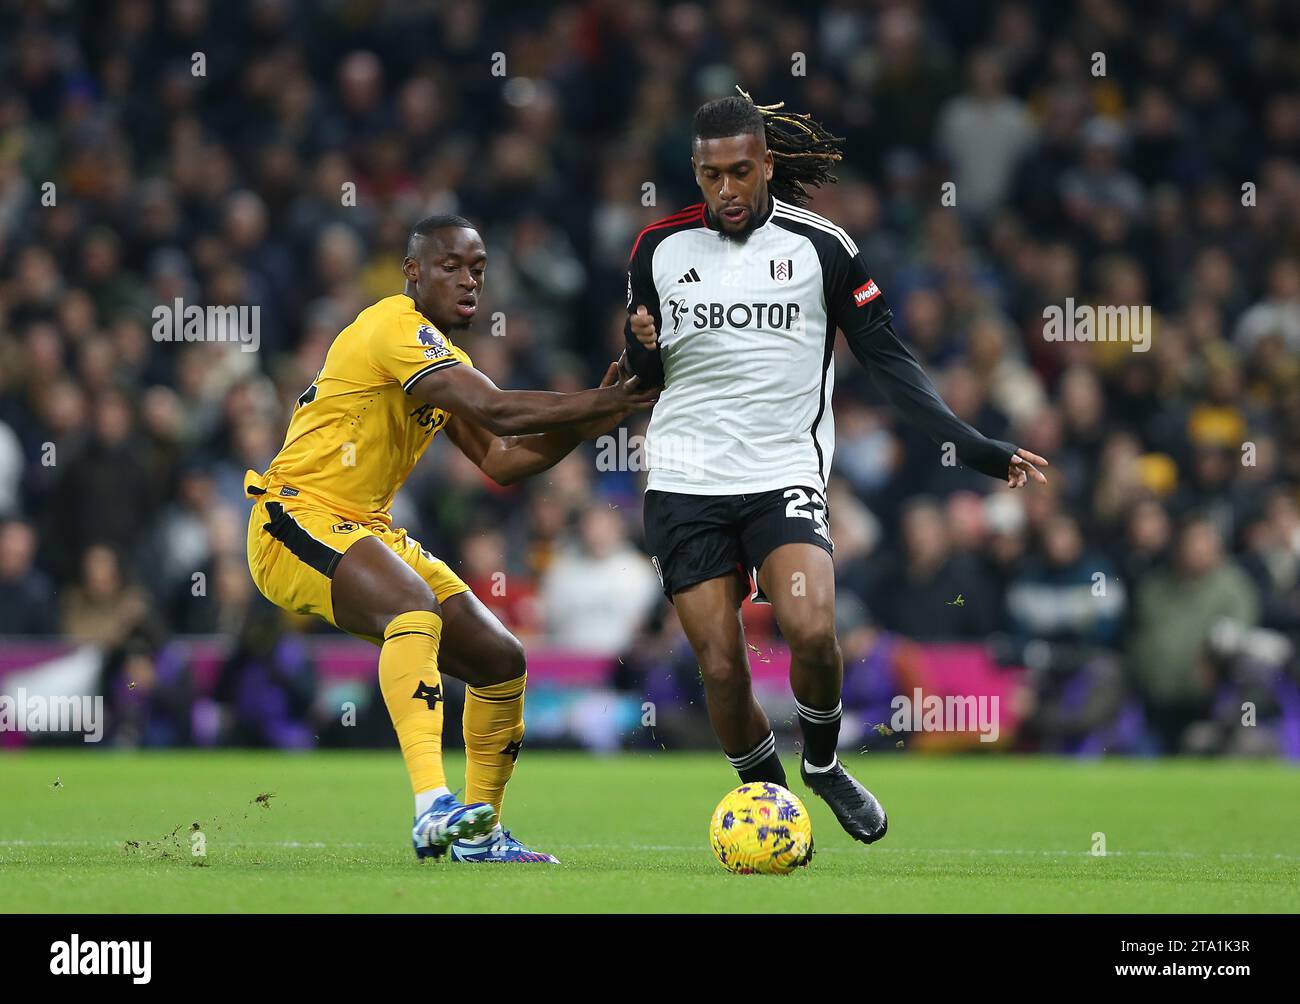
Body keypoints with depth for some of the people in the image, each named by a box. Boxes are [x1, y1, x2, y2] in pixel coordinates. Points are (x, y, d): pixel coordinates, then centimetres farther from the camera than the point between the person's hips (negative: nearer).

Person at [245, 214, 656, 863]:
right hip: (296, 518, -10)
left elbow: (500, 462, 13)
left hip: (366, 532, 10)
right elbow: (498, 412, -25)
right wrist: (599, 404, -20)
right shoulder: (396, 328, -14)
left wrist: (584, 423, 0)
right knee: (417, 609, -37)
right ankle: (433, 805, -50)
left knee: (500, 661, 7)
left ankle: (477, 833, 22)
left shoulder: (441, 357, 18)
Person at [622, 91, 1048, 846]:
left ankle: (823, 761, 5)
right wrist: (643, 349, -10)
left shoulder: (820, 246, -1)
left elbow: (889, 359, 2)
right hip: (687, 483, 2)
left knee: (812, 630, -24)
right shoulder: (661, 248, 4)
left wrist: (974, 447, -6)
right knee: (722, 667, -5)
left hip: (785, 473, -2)